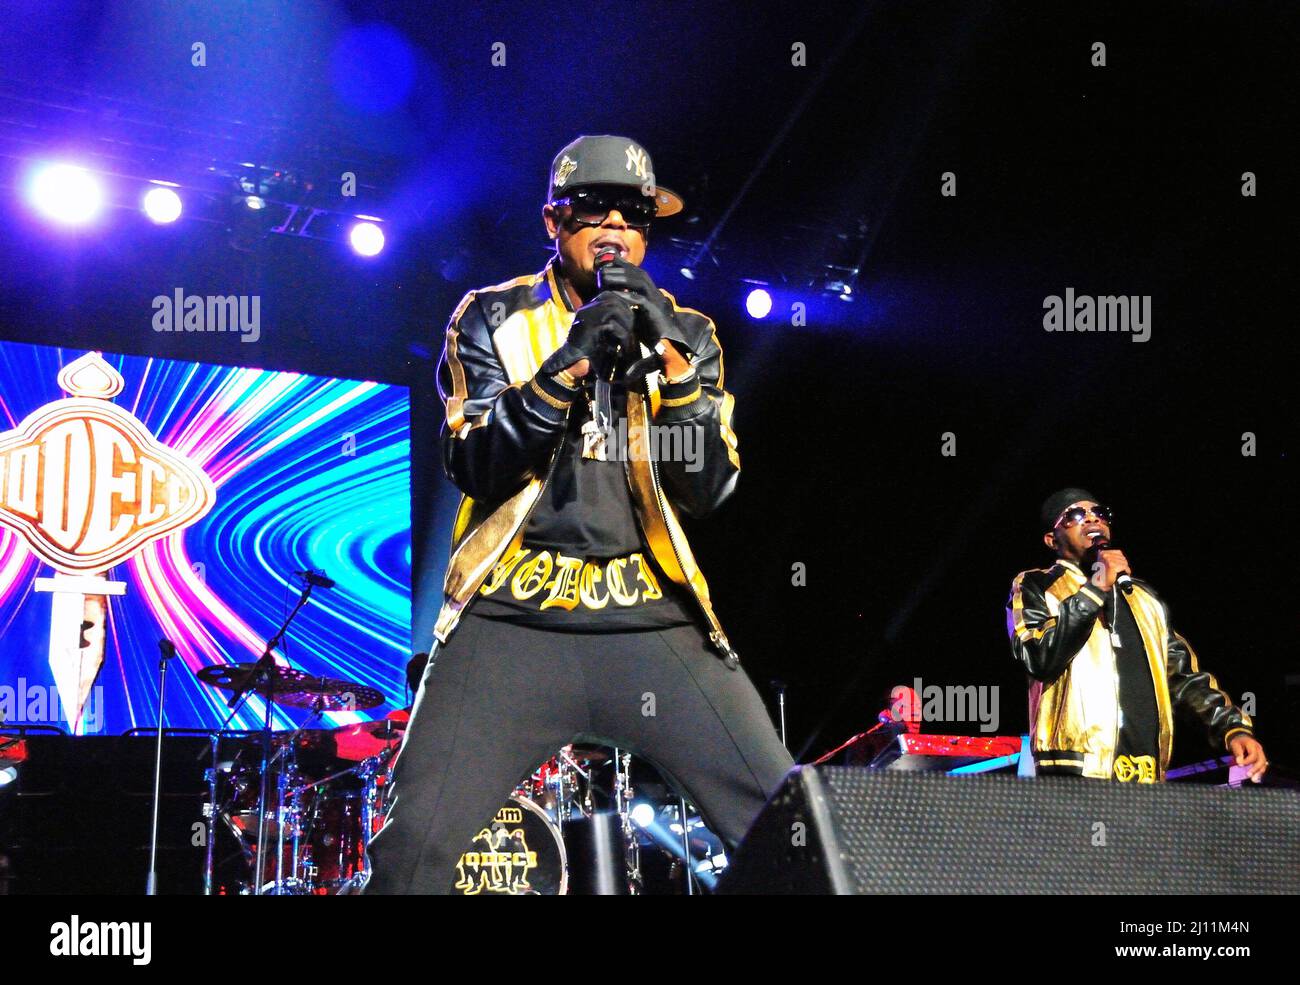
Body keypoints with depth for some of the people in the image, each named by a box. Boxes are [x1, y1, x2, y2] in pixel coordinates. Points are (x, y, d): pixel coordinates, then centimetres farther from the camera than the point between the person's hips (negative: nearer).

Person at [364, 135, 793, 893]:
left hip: (653, 623, 2)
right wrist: (570, 363, -17)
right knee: (415, 842, -14)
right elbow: (476, 467, -6)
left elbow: (709, 490, 1)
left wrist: (669, 360, -11)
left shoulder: (688, 334, 12)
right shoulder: (493, 318, 7)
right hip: (513, 622, -1)